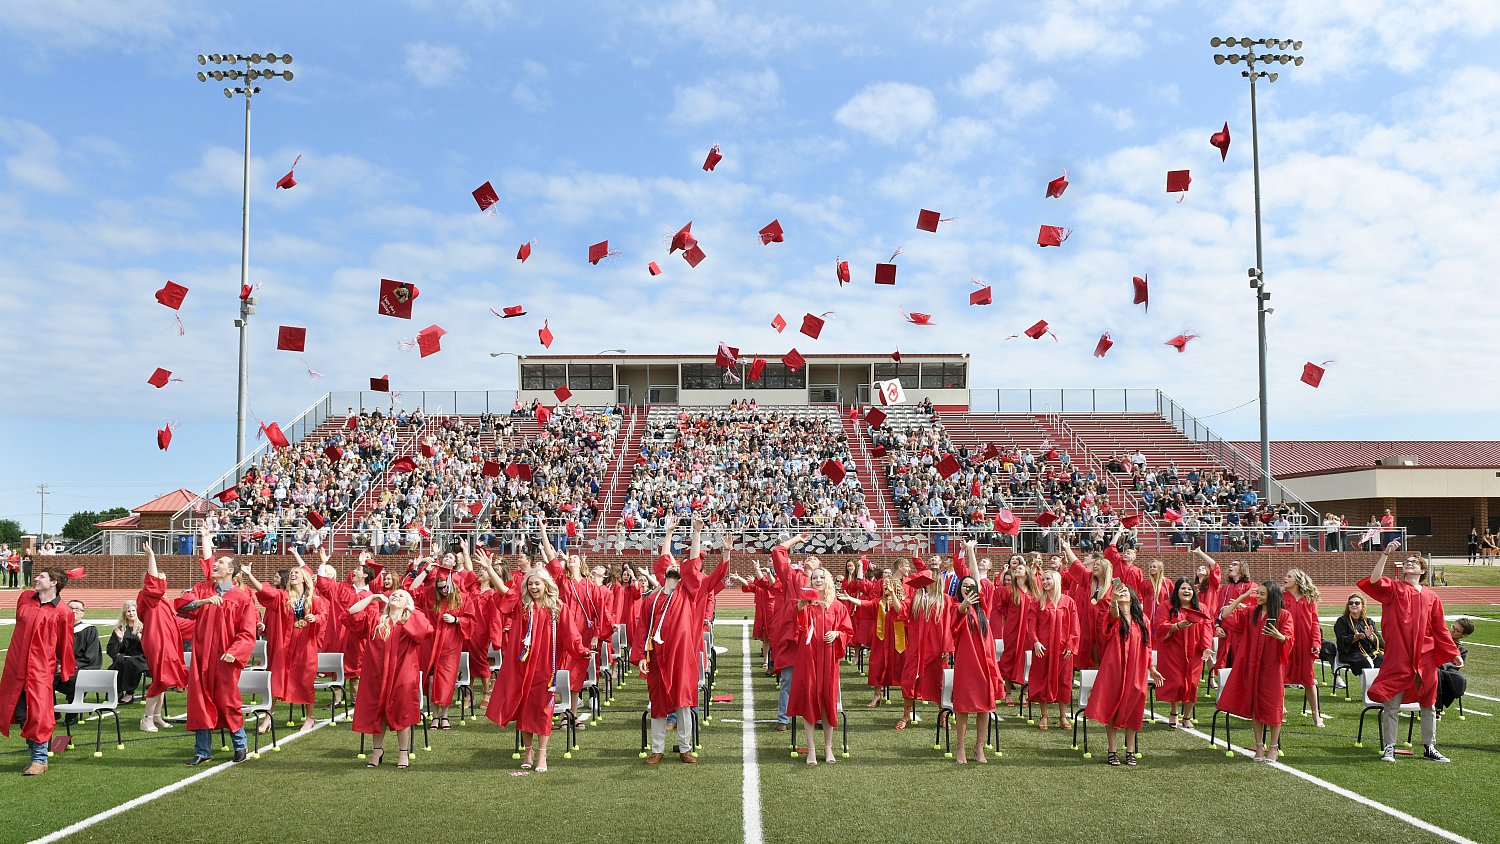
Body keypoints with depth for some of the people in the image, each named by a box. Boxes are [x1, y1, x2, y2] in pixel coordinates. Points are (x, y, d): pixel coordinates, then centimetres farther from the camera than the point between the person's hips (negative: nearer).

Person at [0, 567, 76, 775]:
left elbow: (65, 644, -2)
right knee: (20, 713, 10)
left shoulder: (62, 613, -10)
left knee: (37, 713, -7)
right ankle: (33, 750, 26)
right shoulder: (25, 597, 5)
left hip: (41, 668, -5)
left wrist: (65, 670, 6)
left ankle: (39, 759, 4)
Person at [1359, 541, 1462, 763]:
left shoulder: (1432, 598, 10)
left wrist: (1454, 653, 14)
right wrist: (1385, 554, -22)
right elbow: (1374, 581, -20)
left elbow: (1440, 629, 16)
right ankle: (1389, 748, 5)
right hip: (1398, 657, -4)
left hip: (1425, 657, 4)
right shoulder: (1394, 589, 1)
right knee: (1392, 705, -3)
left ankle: (1429, 748, 25)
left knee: (1428, 705, 12)